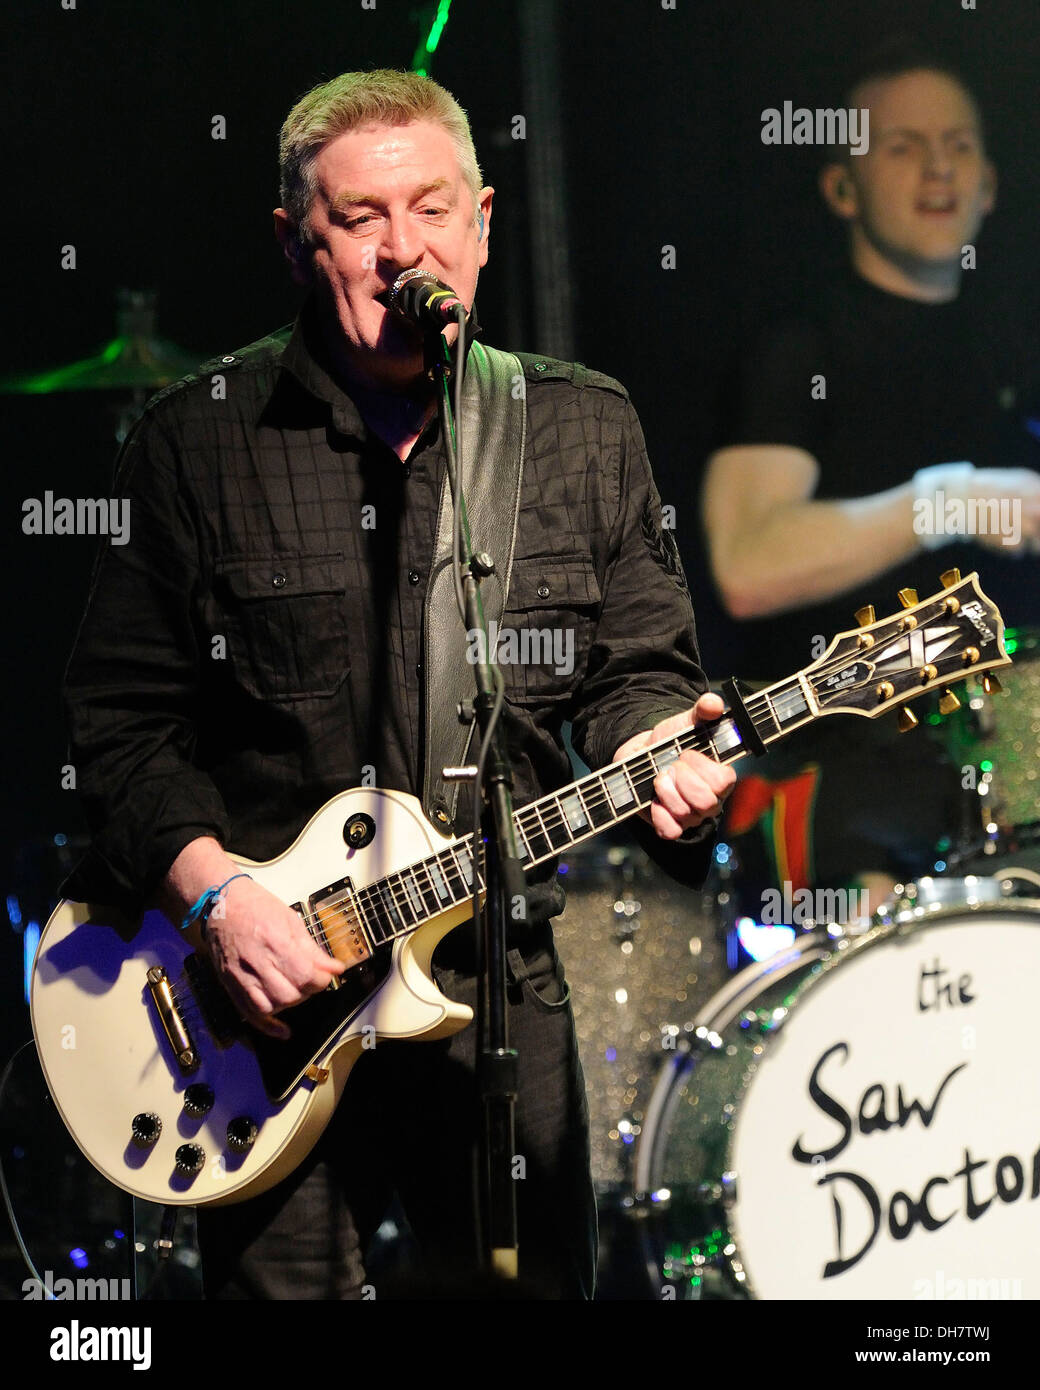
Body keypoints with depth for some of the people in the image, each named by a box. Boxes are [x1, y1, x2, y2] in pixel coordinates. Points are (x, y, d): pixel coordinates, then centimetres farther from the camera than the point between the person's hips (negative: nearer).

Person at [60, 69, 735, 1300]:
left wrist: (651, 744, -13)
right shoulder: (197, 439, -1)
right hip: (265, 979, -2)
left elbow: (641, 666, 9)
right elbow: (121, 717, 0)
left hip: (500, 979, 2)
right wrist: (212, 887, -12)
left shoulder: (586, 430, 6)